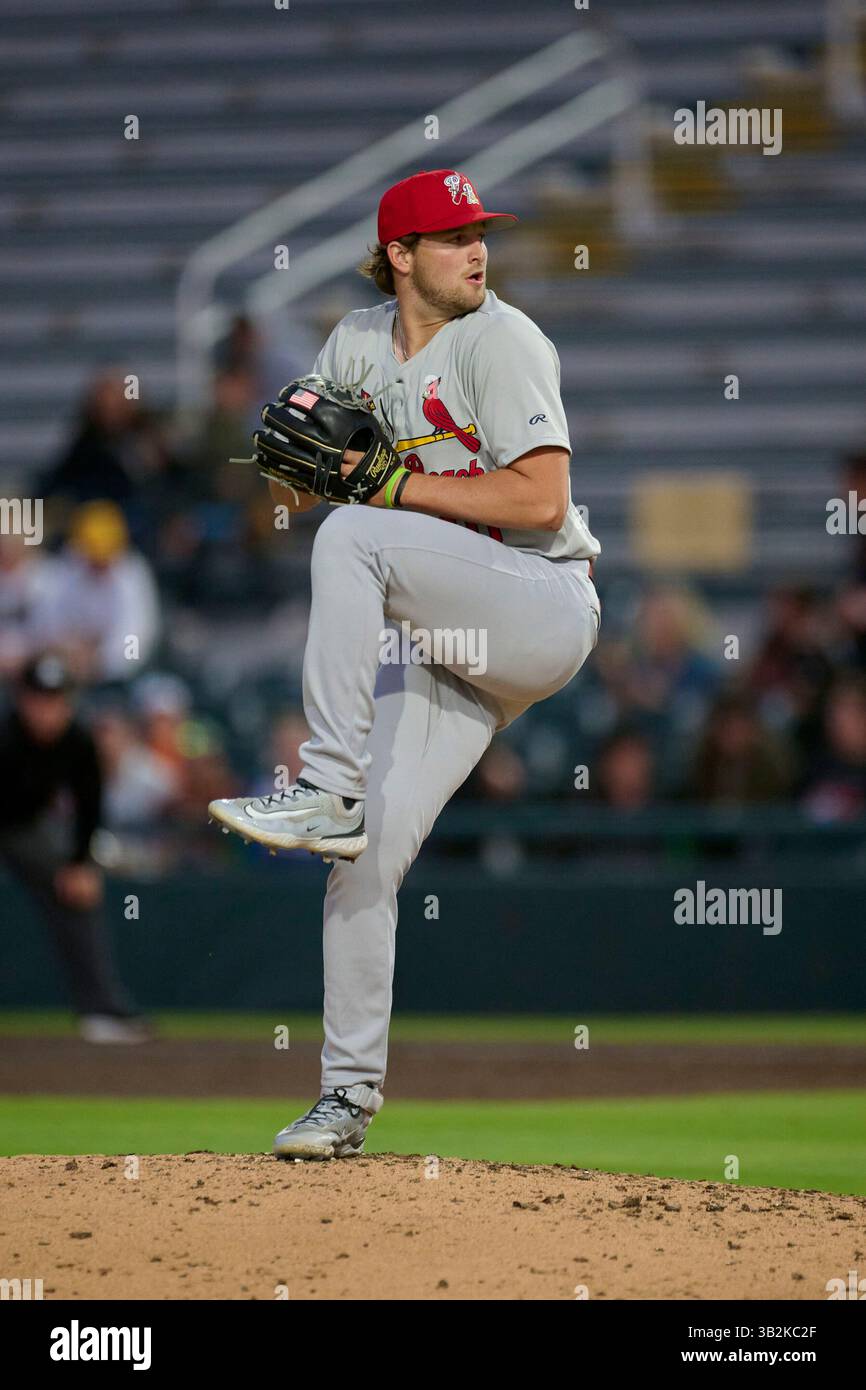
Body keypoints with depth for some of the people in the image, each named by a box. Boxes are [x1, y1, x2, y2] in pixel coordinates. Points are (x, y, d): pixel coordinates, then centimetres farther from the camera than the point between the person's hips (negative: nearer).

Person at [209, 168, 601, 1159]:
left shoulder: (501, 340, -11)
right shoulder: (359, 342, 10)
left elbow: (541, 497, -21)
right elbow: (295, 488, 17)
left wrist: (392, 483, -19)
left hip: (545, 608, -7)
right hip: (443, 637, 7)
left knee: (351, 538, -28)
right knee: (365, 854, -3)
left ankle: (327, 790, -29)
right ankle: (350, 1094, 6)